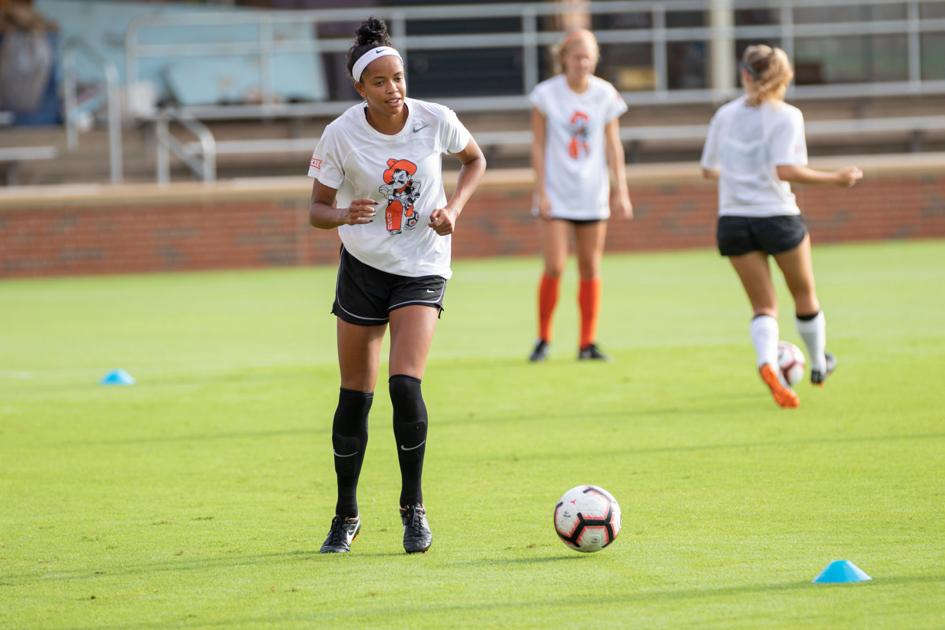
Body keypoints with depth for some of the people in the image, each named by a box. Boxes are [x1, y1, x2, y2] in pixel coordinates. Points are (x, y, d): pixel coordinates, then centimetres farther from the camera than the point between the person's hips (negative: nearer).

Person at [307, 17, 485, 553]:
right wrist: (345, 214, -27)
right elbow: (318, 209, -4)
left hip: (423, 268, -1)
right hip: (362, 266, 1)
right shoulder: (340, 135, -12)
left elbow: (475, 159, 10)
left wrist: (455, 207, -7)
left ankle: (414, 509, -1)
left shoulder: (435, 121, -10)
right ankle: (346, 515, 21)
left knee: (405, 385, -18)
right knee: (355, 394, 4)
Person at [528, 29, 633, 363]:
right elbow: (538, 145, -2)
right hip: (556, 195, -2)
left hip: (593, 194, 2)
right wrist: (541, 191, -6)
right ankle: (543, 339, 6)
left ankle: (588, 342, 10)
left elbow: (613, 146, 5)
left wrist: (620, 191, 1)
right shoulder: (546, 94, -5)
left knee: (590, 269, 3)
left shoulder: (605, 94, 1)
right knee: (554, 268, -9)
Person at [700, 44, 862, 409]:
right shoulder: (786, 116, -9)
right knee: (804, 295, 21)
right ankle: (819, 365, 39)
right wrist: (835, 179, -14)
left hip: (734, 221, 3)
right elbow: (785, 170, -21)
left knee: (763, 307, 6)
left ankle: (767, 362, -23)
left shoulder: (725, 115, 4)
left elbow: (708, 170, 11)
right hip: (777, 215, -3)